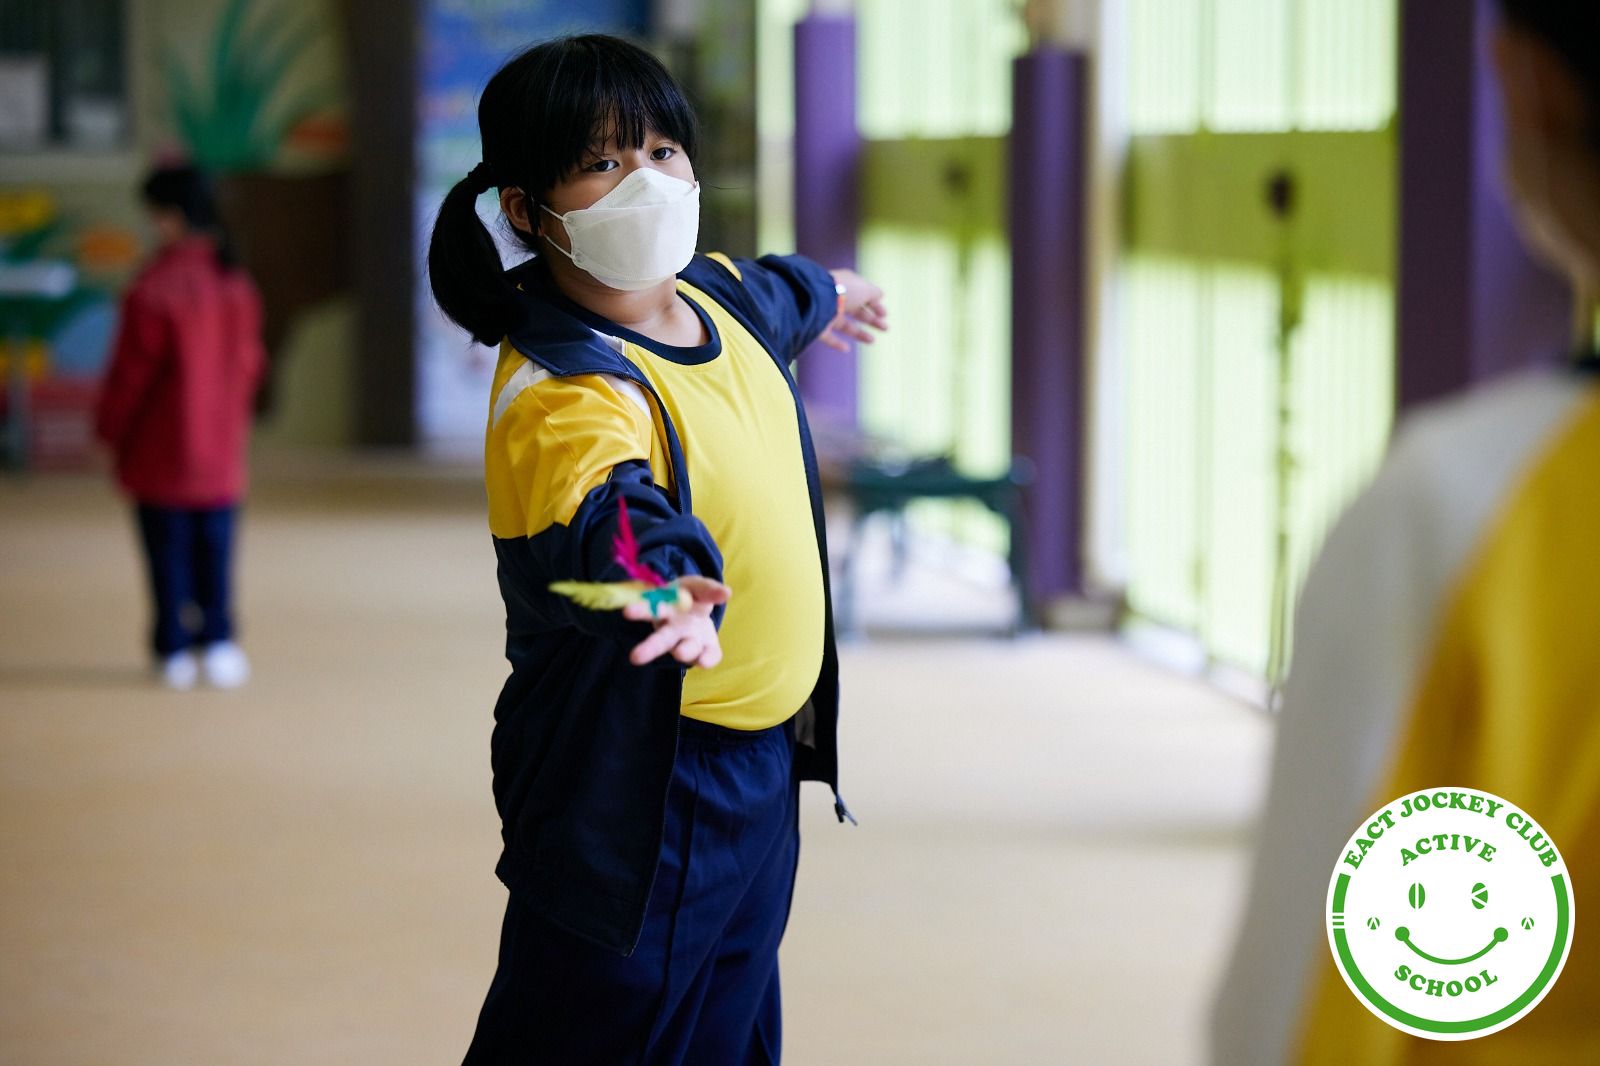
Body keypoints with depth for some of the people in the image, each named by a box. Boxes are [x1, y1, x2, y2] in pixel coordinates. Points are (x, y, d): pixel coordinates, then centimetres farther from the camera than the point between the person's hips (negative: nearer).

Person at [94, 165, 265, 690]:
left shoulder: (153, 290, -19)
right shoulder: (237, 285, 0)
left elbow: (131, 372, -14)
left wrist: (109, 431, 1)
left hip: (160, 455, -5)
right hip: (221, 453, 5)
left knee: (169, 554, 4)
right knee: (214, 551, 12)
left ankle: (174, 649, 8)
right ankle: (218, 638, 7)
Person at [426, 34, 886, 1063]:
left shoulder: (715, 293, 2)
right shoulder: (559, 390, -26)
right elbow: (604, 506, -48)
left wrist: (817, 293, 51)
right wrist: (660, 575, -70)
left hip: (761, 766, 9)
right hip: (636, 793, -9)